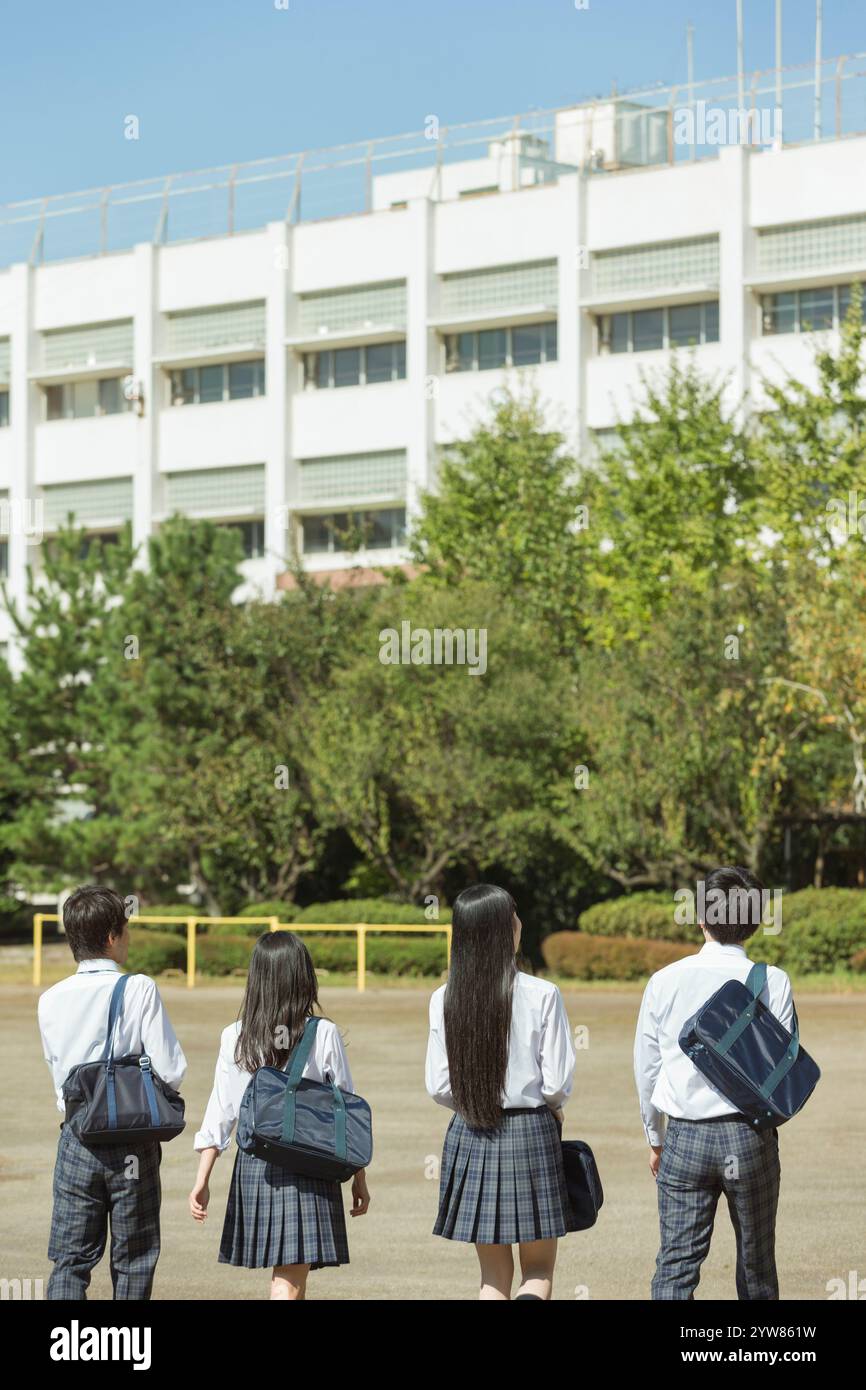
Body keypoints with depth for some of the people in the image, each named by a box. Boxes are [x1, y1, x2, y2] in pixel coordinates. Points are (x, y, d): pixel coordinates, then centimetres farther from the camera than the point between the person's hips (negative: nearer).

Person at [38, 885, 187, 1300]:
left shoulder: (50, 1000, 2)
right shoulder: (140, 990, -11)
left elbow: (57, 1070, 12)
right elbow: (170, 1071, -12)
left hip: (76, 1138, 3)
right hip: (133, 1141, -3)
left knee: (70, 1259, 6)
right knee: (133, 1263, 9)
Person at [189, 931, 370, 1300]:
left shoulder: (234, 1038, 1)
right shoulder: (324, 1035, -5)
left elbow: (219, 1113, 2)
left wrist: (202, 1181, 7)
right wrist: (359, 1178, 9)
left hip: (252, 1166, 3)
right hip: (307, 1167, -3)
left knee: (289, 1281, 18)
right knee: (289, 1285, -7)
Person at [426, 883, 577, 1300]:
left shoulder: (444, 1000, -3)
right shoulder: (541, 995, -12)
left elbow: (439, 1087, -2)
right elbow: (557, 1084, -9)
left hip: (470, 1138, 3)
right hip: (531, 1133, -3)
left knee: (494, 1275, 13)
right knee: (538, 1270, 9)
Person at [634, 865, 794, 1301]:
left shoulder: (665, 982, -1)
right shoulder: (772, 983, -7)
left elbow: (646, 1069, 5)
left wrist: (655, 1137, 18)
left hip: (684, 1135, 1)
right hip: (750, 1135, -1)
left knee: (676, 1265, 1)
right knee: (756, 1265, 12)